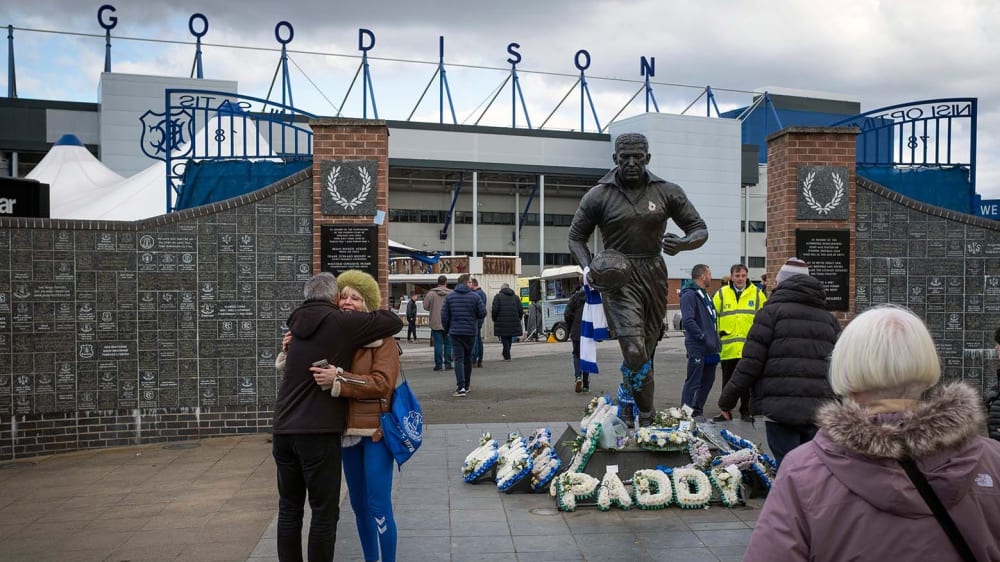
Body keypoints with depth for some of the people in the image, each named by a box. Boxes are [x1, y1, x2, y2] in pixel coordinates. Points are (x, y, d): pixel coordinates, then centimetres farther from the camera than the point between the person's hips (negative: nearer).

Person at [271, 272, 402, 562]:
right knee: (324, 511, 3)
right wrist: (370, 314, 14)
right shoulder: (340, 322, -7)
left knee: (289, 509, 16)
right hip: (319, 432, -6)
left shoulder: (297, 322, 11)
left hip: (283, 429, 6)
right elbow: (394, 321, -6)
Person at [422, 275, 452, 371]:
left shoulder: (431, 293, -7)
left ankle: (438, 364, 2)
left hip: (436, 323, -1)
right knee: (448, 343, 11)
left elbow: (425, 307, -3)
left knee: (438, 344, 1)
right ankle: (448, 364, 13)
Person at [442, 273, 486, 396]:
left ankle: (461, 387, -14)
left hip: (455, 332, 0)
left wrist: (447, 330, 13)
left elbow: (444, 316, 0)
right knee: (468, 358, 15)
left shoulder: (449, 296, 1)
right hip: (470, 332, 0)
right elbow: (482, 313, -5)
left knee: (459, 359, -1)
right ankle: (466, 386, 23)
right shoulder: (475, 297, -5)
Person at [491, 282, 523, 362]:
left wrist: (494, 320, 4)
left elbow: (495, 310, -9)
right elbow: (520, 310, 7)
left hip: (502, 323, -4)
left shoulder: (498, 296, -1)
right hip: (513, 322, 4)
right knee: (510, 339, 16)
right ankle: (506, 355, 22)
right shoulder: (515, 297, 12)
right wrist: (518, 319, 18)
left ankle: (507, 356, -5)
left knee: (504, 339, 1)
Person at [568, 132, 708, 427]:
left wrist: (683, 243, -16)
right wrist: (588, 267, -11)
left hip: (654, 275, 3)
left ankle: (629, 403, 28)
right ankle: (646, 415, -8)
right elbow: (576, 236, 8)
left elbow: (700, 229, 8)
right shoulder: (599, 195, 0)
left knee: (647, 348, 10)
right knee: (634, 349, -18)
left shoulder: (667, 192, 4)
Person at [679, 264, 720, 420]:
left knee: (708, 381, 14)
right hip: (697, 348, -10)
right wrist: (704, 337, -21)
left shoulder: (704, 295, 19)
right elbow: (687, 321, -23)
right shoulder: (689, 295, -13)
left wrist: (715, 340, 16)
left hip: (709, 348, 10)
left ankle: (697, 411, 25)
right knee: (693, 382, -4)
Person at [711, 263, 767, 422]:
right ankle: (726, 411, 16)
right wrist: (718, 333, 2)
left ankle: (746, 411, 18)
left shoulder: (757, 293, 5)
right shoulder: (722, 293, 4)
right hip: (727, 347, 0)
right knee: (727, 381, 8)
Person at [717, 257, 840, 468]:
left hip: (780, 406, -5)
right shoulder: (829, 318, 18)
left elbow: (751, 361, -7)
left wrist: (728, 398, 1)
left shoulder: (772, 311, 1)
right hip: (819, 409, 5)